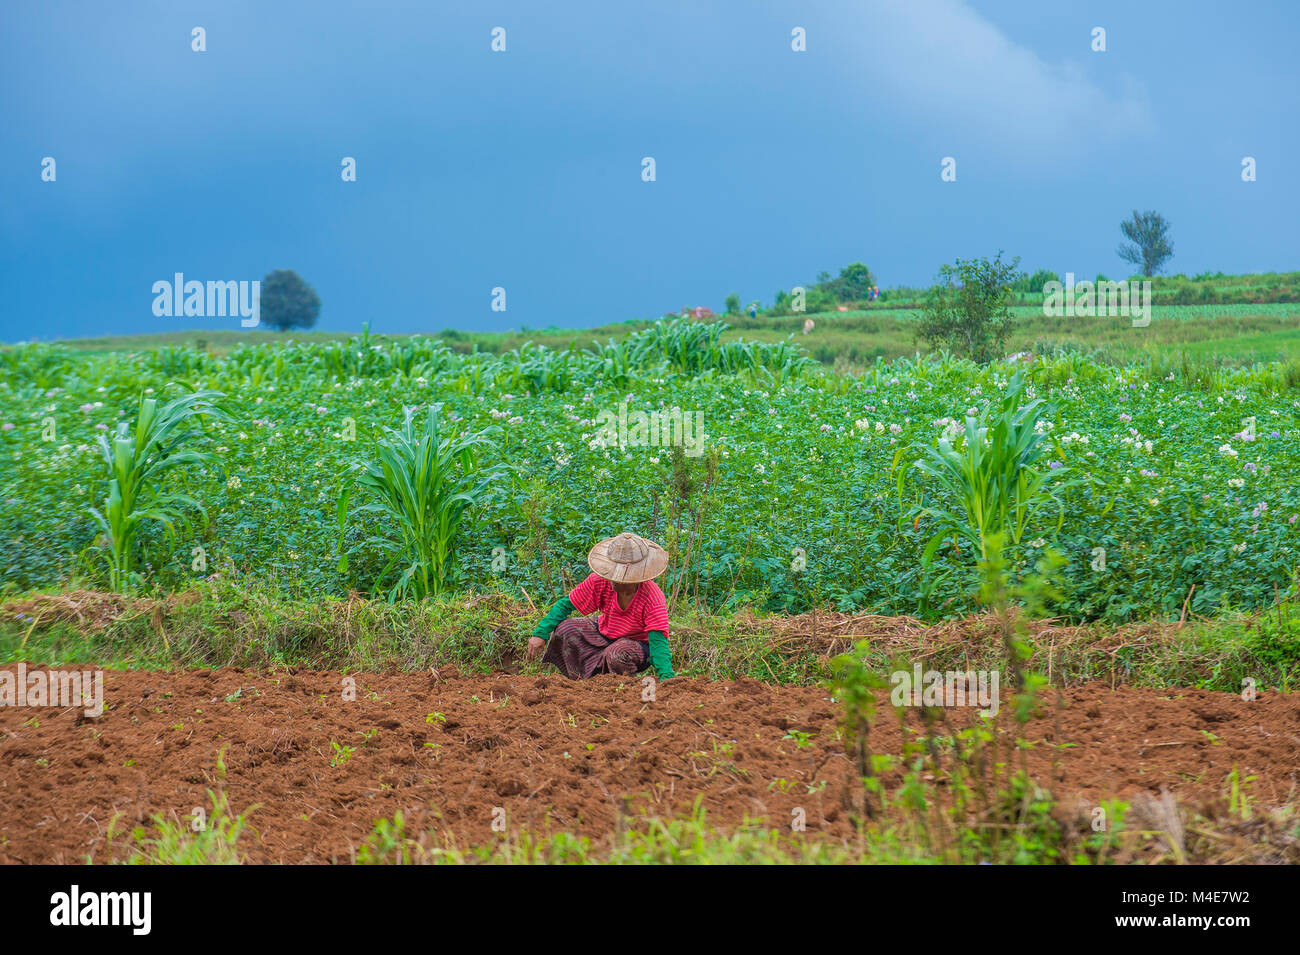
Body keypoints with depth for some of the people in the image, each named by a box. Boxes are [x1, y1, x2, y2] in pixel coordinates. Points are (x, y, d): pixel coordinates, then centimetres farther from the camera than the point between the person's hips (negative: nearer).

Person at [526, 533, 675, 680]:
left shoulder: (653, 598, -32)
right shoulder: (600, 581, -21)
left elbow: (658, 641, -35)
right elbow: (565, 605, -10)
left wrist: (666, 677, -51)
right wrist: (540, 634, -20)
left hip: (638, 643, -4)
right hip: (604, 633, 4)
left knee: (618, 654, -39)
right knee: (563, 631, -18)